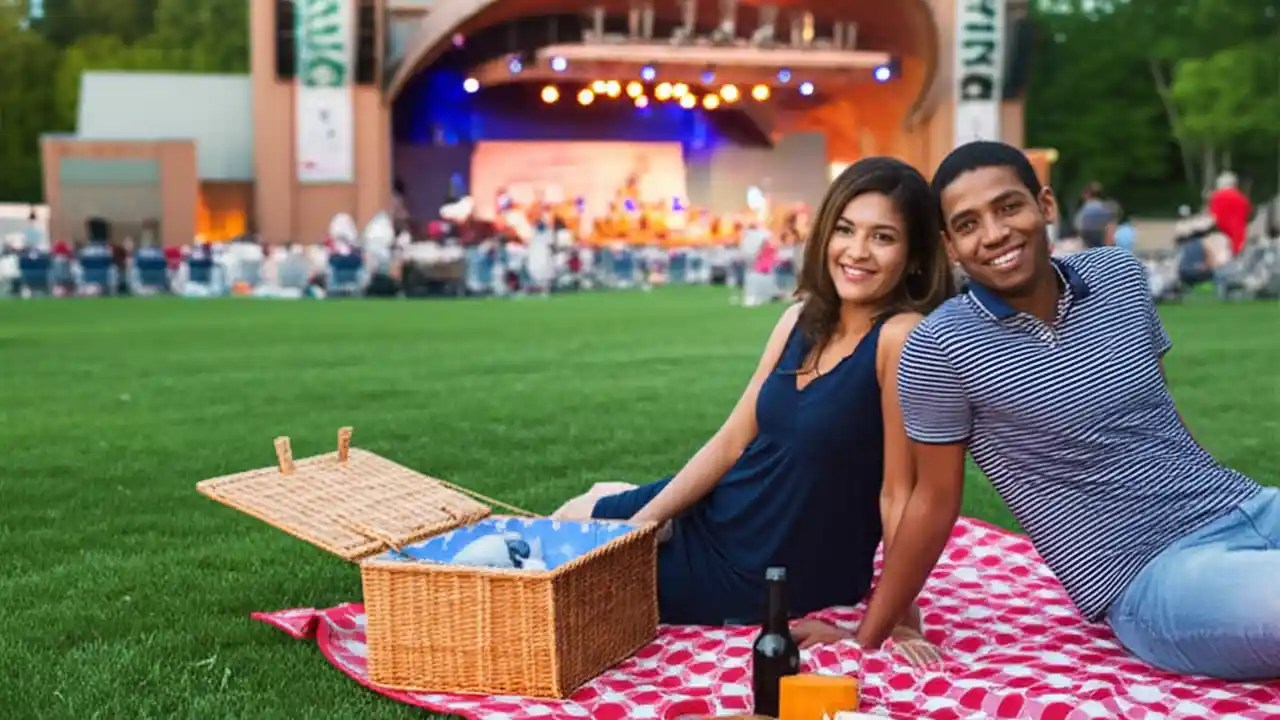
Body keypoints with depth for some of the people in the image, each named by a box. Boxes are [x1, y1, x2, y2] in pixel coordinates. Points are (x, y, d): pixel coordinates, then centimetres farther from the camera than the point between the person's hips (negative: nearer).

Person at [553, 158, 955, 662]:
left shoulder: (902, 336, -26)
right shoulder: (801, 319, -3)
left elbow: (898, 492, -24)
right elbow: (732, 441, 1)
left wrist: (901, 623, -19)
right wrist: (643, 521, -3)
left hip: (771, 580, -6)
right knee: (575, 517, 22)